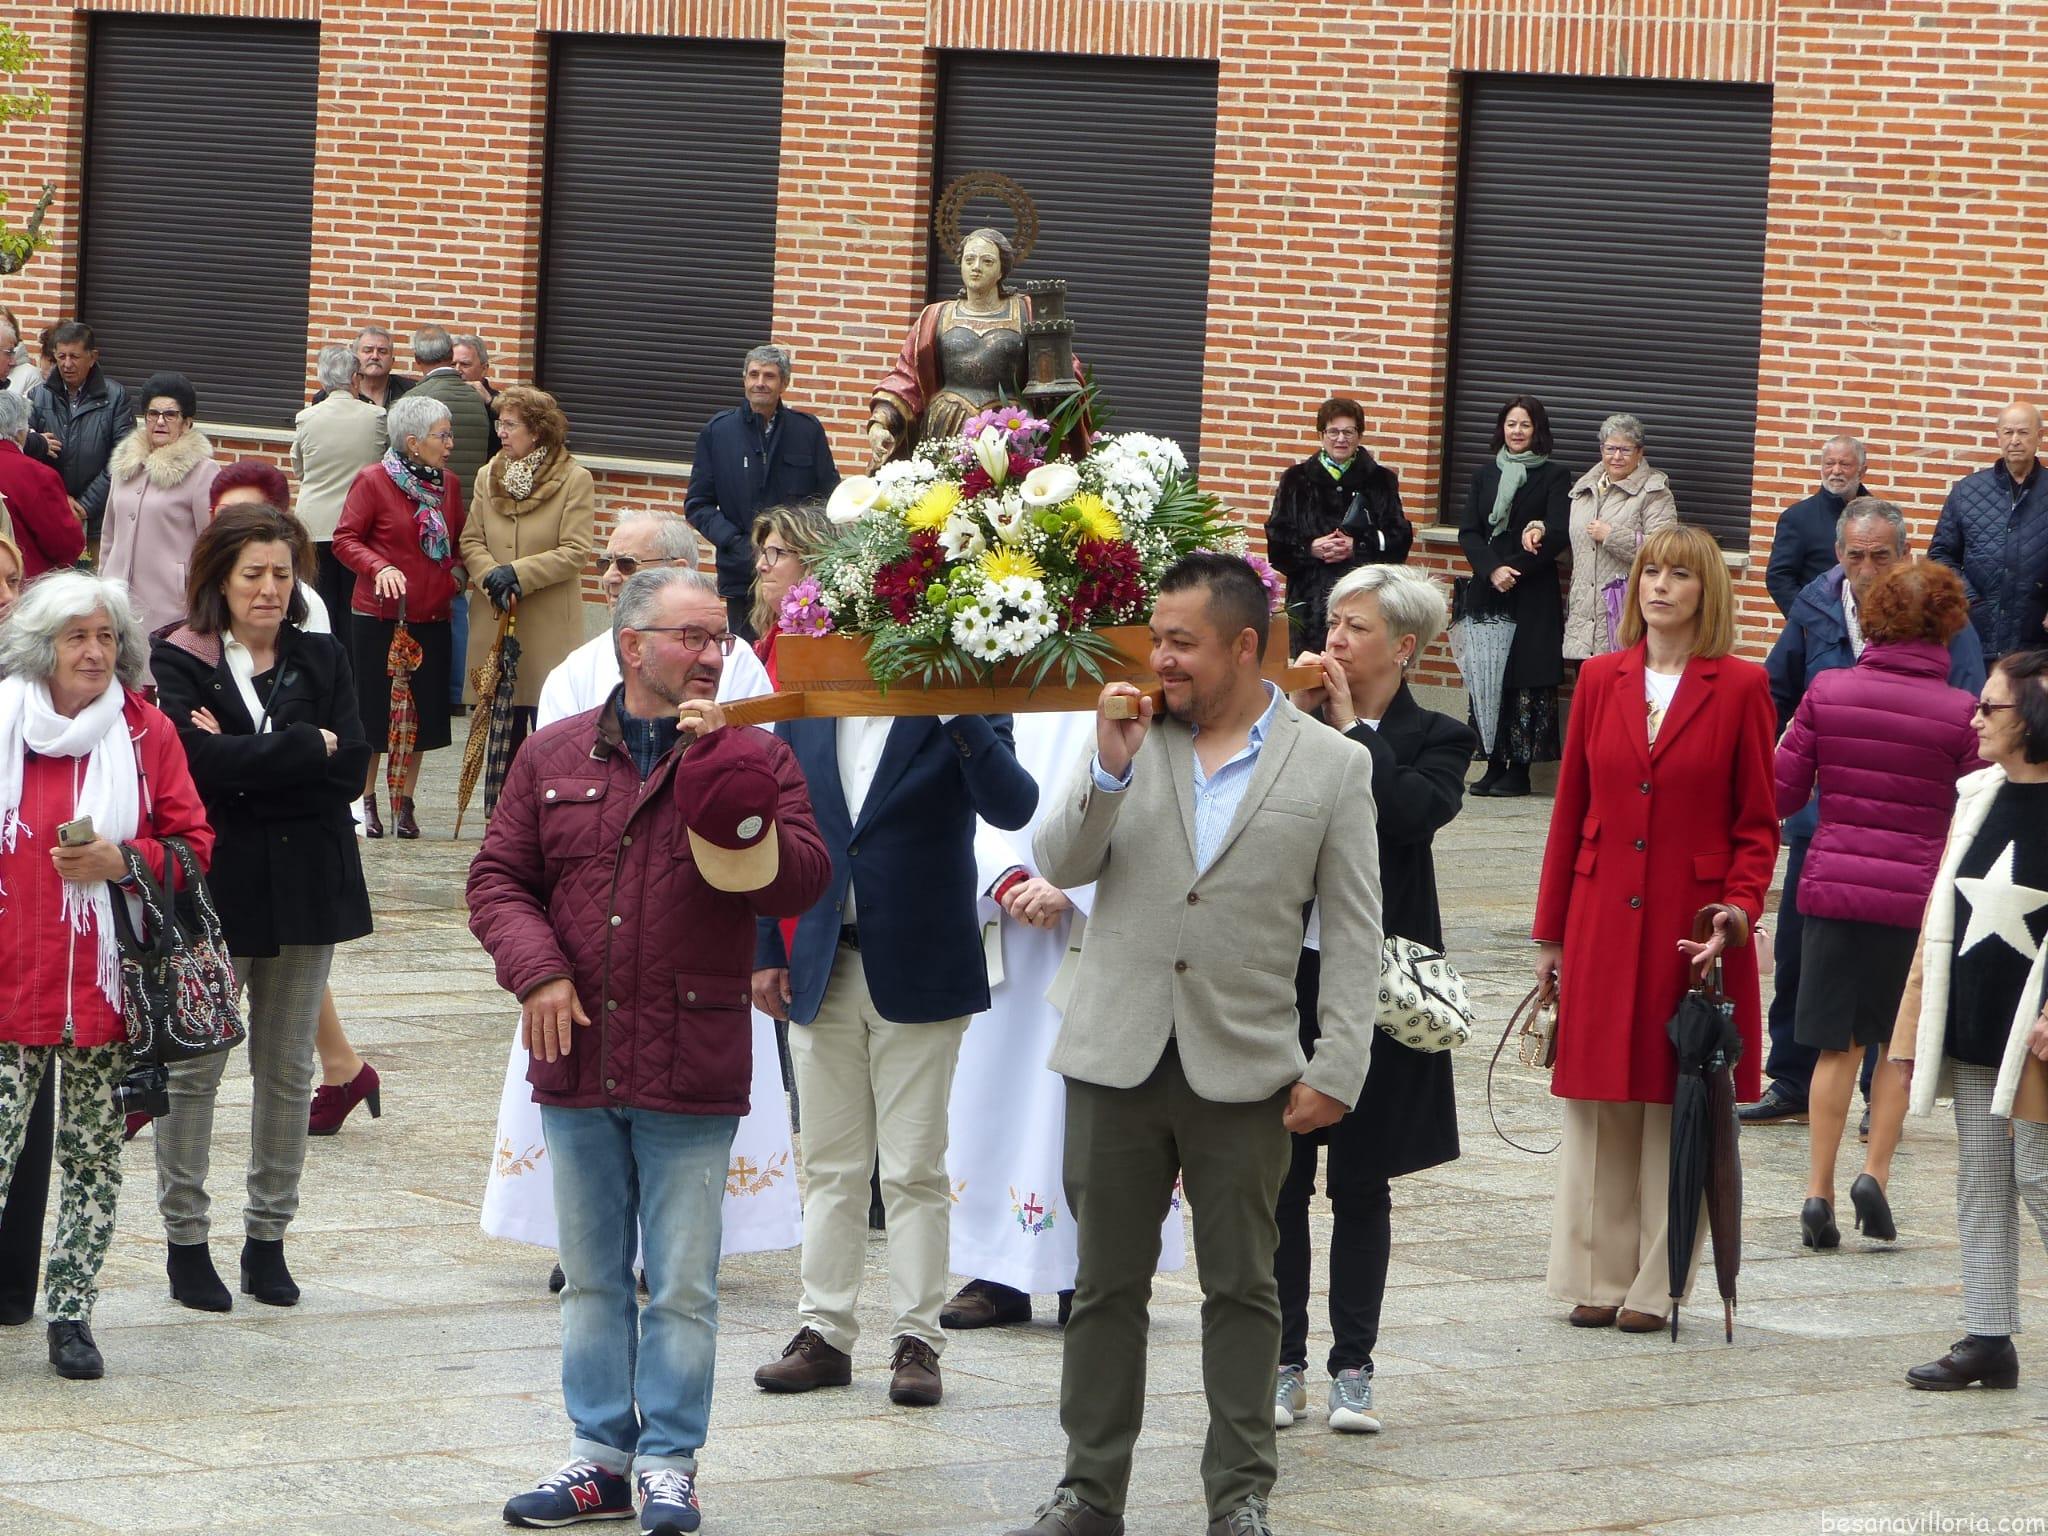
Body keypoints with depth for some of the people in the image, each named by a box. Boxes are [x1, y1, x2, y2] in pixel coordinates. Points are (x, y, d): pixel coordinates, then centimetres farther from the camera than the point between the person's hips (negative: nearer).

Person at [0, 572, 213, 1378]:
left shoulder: (145, 733, 4)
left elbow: (193, 845, 6)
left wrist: (122, 862, -12)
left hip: (105, 985, 1)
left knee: (94, 1157, 6)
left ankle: (71, 1312, 15)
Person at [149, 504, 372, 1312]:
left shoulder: (322, 660, 8)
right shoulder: (179, 662, -5)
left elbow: (351, 768, -5)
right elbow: (201, 762, -20)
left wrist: (245, 763, -14)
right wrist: (306, 747, -13)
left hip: (308, 883, 4)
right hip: (212, 884, -4)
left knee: (288, 1070, 9)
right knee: (195, 1066, 1)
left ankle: (268, 1237, 18)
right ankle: (184, 1239, 11)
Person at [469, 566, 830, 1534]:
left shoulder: (752, 760, 1)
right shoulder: (556, 756, 7)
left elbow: (801, 880, -12)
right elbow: (498, 877, 8)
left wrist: (718, 768, -19)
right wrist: (537, 971, -9)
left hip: (691, 1074, -3)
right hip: (576, 1059, 3)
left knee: (683, 1287, 2)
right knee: (591, 1277, 12)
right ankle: (600, 1456, 21)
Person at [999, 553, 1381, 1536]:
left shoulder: (1332, 765, 0)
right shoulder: (1133, 737, 6)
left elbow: (1353, 931, 0)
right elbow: (1060, 866, 0)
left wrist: (1336, 1068, -6)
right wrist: (1108, 768, -14)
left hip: (1243, 1072, -2)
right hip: (1119, 1058, 2)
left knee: (1242, 1287, 6)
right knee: (1107, 1282, 8)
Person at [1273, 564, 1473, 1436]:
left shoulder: (1435, 740, 1)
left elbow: (1416, 811, -20)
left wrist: (1352, 726, -11)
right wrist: (1295, 718, -12)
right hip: (1286, 975, 2)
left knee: (1361, 1185, 5)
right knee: (1279, 1179, 4)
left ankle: (1353, 1368, 12)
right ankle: (1284, 1365, 12)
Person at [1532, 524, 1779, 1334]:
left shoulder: (1740, 688, -2)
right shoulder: (1601, 679, 6)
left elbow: (1758, 824, 0)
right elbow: (1570, 811, 10)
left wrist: (1738, 912, -14)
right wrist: (1550, 933, 10)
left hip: (1693, 930, -3)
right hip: (1603, 924, 3)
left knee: (1678, 1106, 1)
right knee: (1598, 1100, 5)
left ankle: (1656, 1285, 9)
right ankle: (1598, 1276, 14)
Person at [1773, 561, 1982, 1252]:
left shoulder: (1827, 691, -3)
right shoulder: (1960, 713, -7)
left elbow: (1781, 793, 2)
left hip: (1832, 884, 1)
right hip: (1915, 890, -1)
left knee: (1838, 1044, 9)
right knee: (1901, 1042, 15)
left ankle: (1819, 1189, 6)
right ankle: (1876, 1169, 3)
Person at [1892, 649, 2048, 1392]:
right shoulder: (1977, 796, 10)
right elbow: (1944, 907, 14)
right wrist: (1916, 1024, 12)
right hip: (1969, 1025, 7)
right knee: (1980, 1184, 8)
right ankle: (1988, 1340, 13)